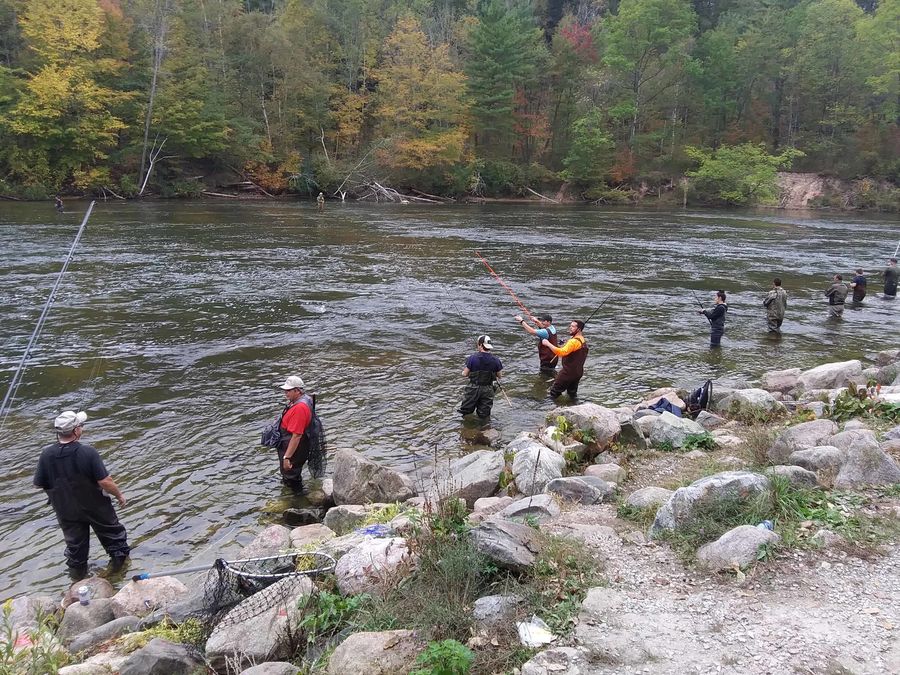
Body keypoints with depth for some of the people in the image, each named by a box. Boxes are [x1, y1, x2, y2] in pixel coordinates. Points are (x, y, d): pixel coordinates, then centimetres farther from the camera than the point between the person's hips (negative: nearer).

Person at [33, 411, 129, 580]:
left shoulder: (46, 454, -18)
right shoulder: (87, 451, -29)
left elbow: (39, 484, -7)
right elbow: (105, 481, -26)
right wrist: (119, 495, -8)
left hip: (66, 510, 3)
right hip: (96, 507, -3)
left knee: (74, 543, 24)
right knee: (111, 533, 23)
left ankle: (77, 570, 40)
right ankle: (120, 557, 37)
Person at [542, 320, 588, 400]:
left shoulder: (574, 341, -22)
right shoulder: (584, 340, 11)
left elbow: (562, 352, -36)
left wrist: (548, 344, -33)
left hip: (568, 372, -9)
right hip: (578, 372, 9)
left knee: (553, 393, -1)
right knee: (573, 394, 18)